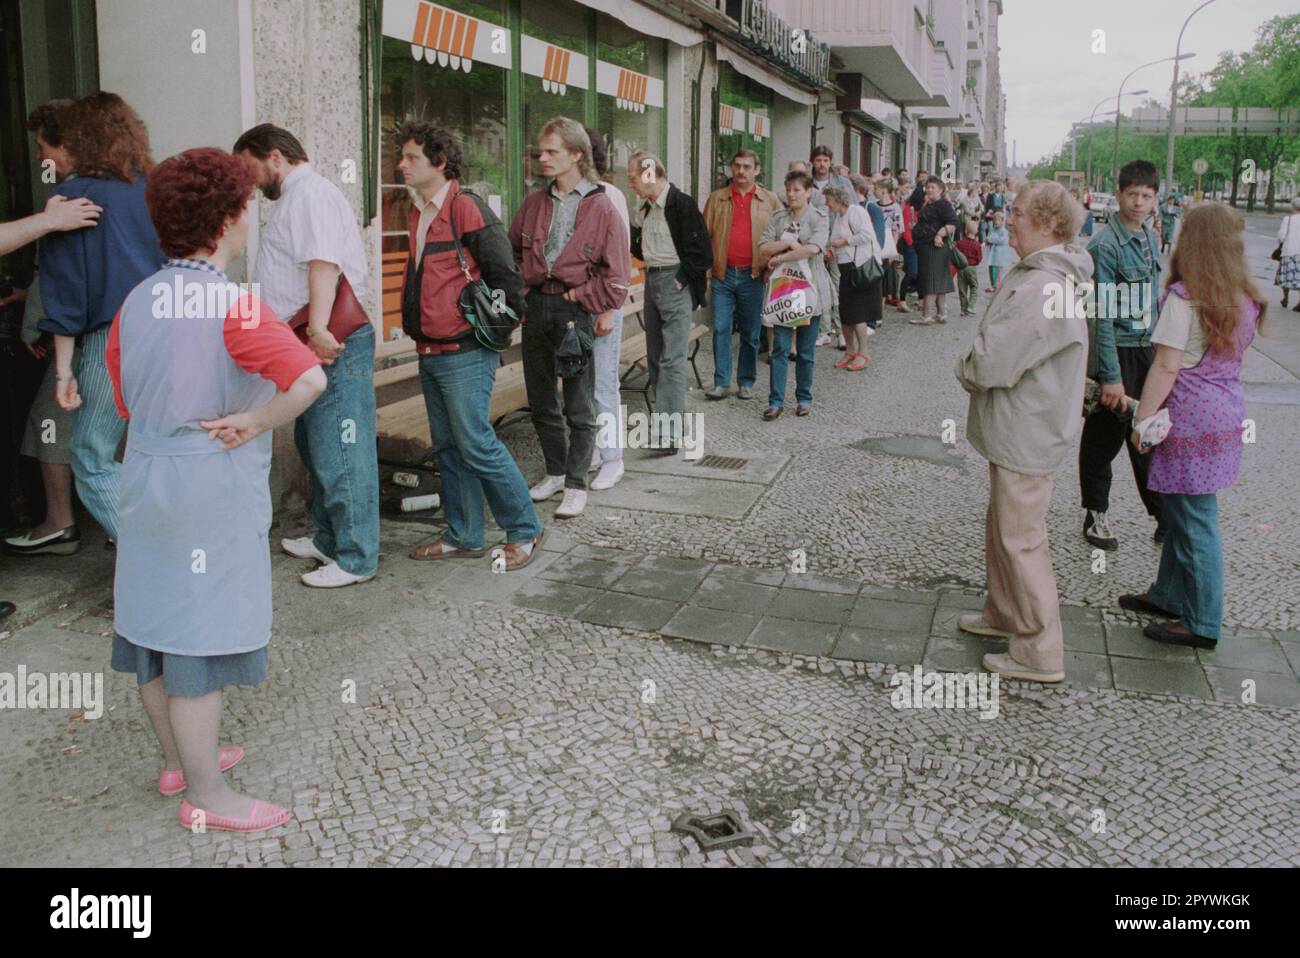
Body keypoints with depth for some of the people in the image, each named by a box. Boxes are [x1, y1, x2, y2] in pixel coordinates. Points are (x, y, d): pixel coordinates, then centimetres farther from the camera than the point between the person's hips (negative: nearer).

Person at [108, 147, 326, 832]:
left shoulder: (137, 301, 3)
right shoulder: (234, 305, -17)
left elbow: (124, 399, 14)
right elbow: (309, 379, -31)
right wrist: (255, 423, -18)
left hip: (145, 479, 7)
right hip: (214, 491, -7)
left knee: (157, 621, 17)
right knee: (202, 640, 1)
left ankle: (177, 758, 36)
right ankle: (205, 797, 13)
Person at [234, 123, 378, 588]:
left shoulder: (309, 194, -12)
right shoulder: (295, 197, 22)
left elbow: (323, 264, -25)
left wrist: (318, 330, -33)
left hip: (335, 345, -12)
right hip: (317, 344, 12)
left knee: (338, 456, -7)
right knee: (314, 446, 20)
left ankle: (356, 559, 1)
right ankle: (327, 539, 33)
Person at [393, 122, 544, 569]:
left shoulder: (467, 208, -13)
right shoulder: (416, 213, 14)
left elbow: (504, 273, -13)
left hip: (465, 352, -9)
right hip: (429, 352, 9)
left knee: (476, 445, -8)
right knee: (448, 447, 12)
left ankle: (523, 531, 7)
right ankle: (465, 536, 23)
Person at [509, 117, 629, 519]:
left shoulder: (600, 206, -6)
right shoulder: (535, 203, 9)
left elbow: (616, 270, -7)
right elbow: (510, 250, 17)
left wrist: (593, 303, -11)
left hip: (576, 311, -5)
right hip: (536, 306, 6)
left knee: (579, 407, 2)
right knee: (540, 401, 14)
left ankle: (576, 485, 12)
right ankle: (555, 472, 30)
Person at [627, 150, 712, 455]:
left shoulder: (682, 204, -13)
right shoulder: (643, 207, 10)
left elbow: (702, 252, -15)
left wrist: (681, 279, -11)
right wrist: (646, 259, 8)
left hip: (675, 281, -9)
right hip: (652, 279, 9)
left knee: (672, 358, -12)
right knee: (655, 355, 13)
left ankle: (671, 431, -13)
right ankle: (673, 410, 26)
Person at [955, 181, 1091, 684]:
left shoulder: (1043, 290, -27)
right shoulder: (1032, 274, 10)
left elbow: (991, 363, -28)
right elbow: (997, 346, 17)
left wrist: (967, 369, -7)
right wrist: (977, 369, -2)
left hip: (1025, 435, -11)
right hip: (1016, 429, 11)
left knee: (1020, 538, -1)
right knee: (1001, 526, 23)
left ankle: (1041, 653, 10)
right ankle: (1005, 614, 40)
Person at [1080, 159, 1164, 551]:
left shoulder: (1152, 239, 9)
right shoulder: (1105, 244, -15)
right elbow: (1103, 316, -19)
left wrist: (1160, 353, 17)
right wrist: (1111, 376, -21)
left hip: (1146, 350, 7)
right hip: (1115, 352, -7)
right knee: (1105, 437, 4)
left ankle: (1164, 515, 22)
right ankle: (1096, 515, 19)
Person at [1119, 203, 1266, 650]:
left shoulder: (1184, 297, -17)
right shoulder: (1245, 299, 7)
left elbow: (1166, 367, -18)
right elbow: (1236, 358, 17)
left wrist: (1143, 419, -12)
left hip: (1191, 417, -8)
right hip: (1228, 411, 8)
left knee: (1194, 519, 0)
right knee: (1182, 510, 19)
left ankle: (1202, 624, 9)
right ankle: (1168, 595, 32)